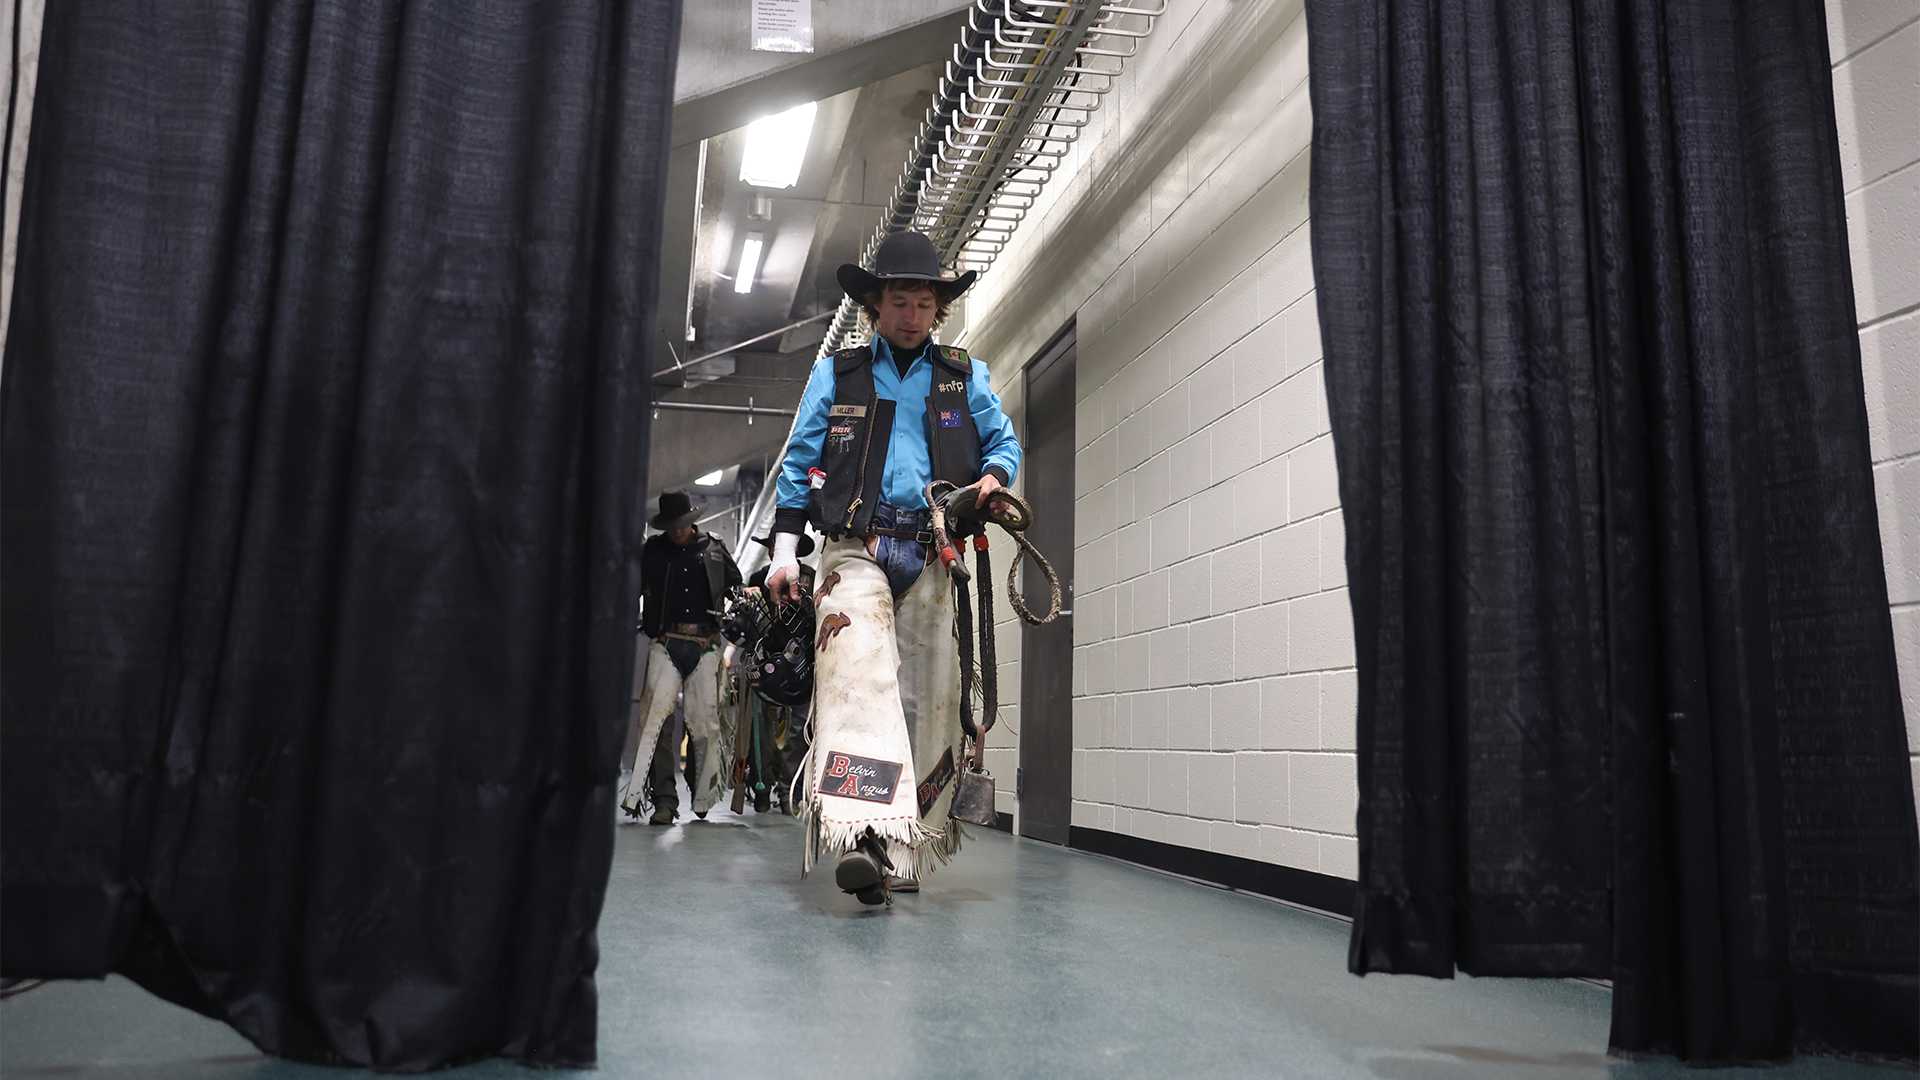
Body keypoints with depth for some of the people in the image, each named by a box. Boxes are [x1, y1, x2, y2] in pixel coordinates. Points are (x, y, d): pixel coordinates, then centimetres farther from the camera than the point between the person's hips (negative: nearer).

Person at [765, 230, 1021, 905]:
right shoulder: (835, 375, 15)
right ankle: (863, 833, -40)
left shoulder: (966, 378, 18)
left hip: (933, 555, 3)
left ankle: (904, 851, 8)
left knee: (928, 697, -1)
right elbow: (799, 463, 15)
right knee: (860, 670, -26)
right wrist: (785, 552, 7)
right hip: (856, 548, -2)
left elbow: (1005, 441, 21)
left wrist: (993, 475, -4)